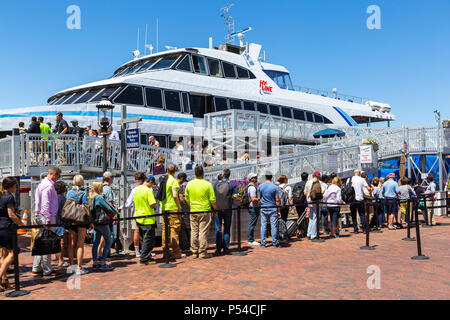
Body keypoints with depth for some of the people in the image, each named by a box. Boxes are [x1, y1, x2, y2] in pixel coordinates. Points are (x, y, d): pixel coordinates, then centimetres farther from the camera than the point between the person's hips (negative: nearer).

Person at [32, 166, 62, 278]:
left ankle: (36, 268, 20)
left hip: (40, 216, 10)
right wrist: (48, 219, -21)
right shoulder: (48, 185, -15)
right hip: (47, 216, -10)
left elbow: (37, 202, 21)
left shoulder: (42, 184, 17)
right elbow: (45, 204, -20)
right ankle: (47, 270, 1)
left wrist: (37, 217, 23)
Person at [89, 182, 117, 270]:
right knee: (108, 242, 1)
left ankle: (94, 262, 13)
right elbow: (108, 208, -17)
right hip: (102, 222, -8)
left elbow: (90, 211, 13)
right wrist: (116, 212, 3)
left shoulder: (91, 198, 6)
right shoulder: (99, 198, -18)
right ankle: (102, 262, -1)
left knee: (95, 242, 11)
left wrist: (91, 222, 21)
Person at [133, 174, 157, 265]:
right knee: (148, 239, 0)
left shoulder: (137, 189, 7)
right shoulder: (148, 190, -16)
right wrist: (155, 203, 0)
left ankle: (147, 257, 24)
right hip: (148, 219, -8)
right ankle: (144, 259, 0)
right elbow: (153, 205, -20)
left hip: (138, 218, 8)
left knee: (143, 239, 16)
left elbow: (134, 201, 18)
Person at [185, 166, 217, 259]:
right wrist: (215, 209, 7)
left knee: (194, 231, 10)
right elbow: (212, 199, -7)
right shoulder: (207, 184, -8)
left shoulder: (189, 184, 2)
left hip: (193, 211, 3)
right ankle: (202, 252, 3)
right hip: (205, 211, -3)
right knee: (203, 231, 1)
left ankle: (194, 252, 14)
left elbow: (187, 199, 10)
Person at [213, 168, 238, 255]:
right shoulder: (232, 184, 0)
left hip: (217, 208, 0)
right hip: (228, 208, 0)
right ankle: (226, 249, 8)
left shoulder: (216, 183, 3)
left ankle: (218, 249, 3)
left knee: (218, 229, 5)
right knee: (226, 229, 8)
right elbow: (235, 196, -4)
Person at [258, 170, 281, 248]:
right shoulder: (274, 187, -7)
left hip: (263, 208, 2)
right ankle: (274, 243, 6)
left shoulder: (260, 186, -1)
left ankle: (263, 243, 6)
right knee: (273, 225, 3)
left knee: (263, 225, 5)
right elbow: (277, 200, -6)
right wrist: (279, 211, 0)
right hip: (273, 208, -2)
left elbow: (258, 198, 2)